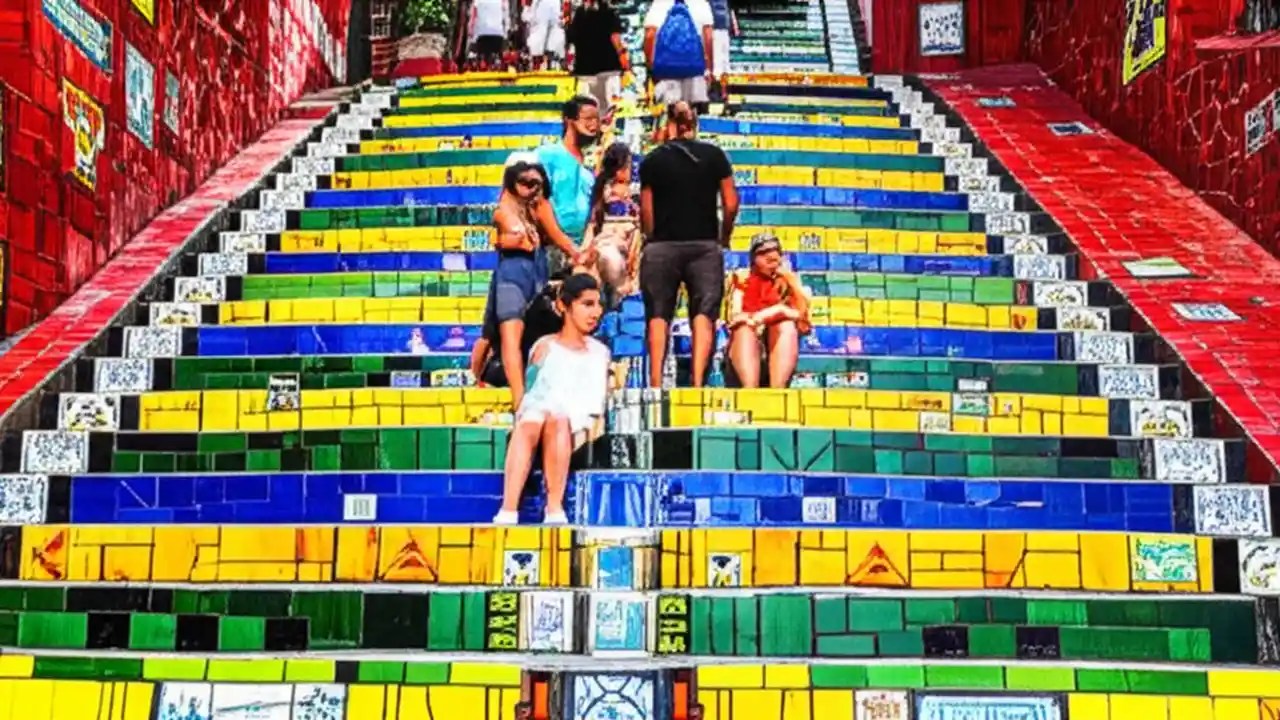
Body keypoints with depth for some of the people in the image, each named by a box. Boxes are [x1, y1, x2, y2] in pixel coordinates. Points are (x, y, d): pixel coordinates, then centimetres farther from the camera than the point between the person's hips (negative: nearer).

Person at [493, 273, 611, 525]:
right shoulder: (545, 347, 12)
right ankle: (507, 512, -50)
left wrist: (597, 422, 1)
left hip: (577, 428, 1)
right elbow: (529, 392, 7)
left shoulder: (600, 352, 21)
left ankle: (555, 511, -43)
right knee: (529, 422, -39)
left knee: (557, 419, -38)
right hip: (538, 415, -1)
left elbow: (601, 398, 19)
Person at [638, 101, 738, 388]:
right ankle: (697, 383, -12)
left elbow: (646, 211, 2)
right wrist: (724, 236, 18)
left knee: (658, 315, 6)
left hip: (662, 246, 0)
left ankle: (656, 383, -1)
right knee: (703, 314, 0)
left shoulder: (652, 159, 3)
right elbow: (731, 204, 2)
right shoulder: (714, 155, 4)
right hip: (704, 245, 0)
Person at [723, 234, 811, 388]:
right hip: (746, 339, -1)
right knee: (745, 328, -33)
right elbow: (734, 317, -6)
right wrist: (774, 311, -11)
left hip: (779, 341, 1)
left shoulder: (787, 280, 15)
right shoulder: (740, 278, 9)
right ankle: (750, 392, -54)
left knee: (787, 325, -29)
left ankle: (777, 391, -49)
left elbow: (803, 313, 3)